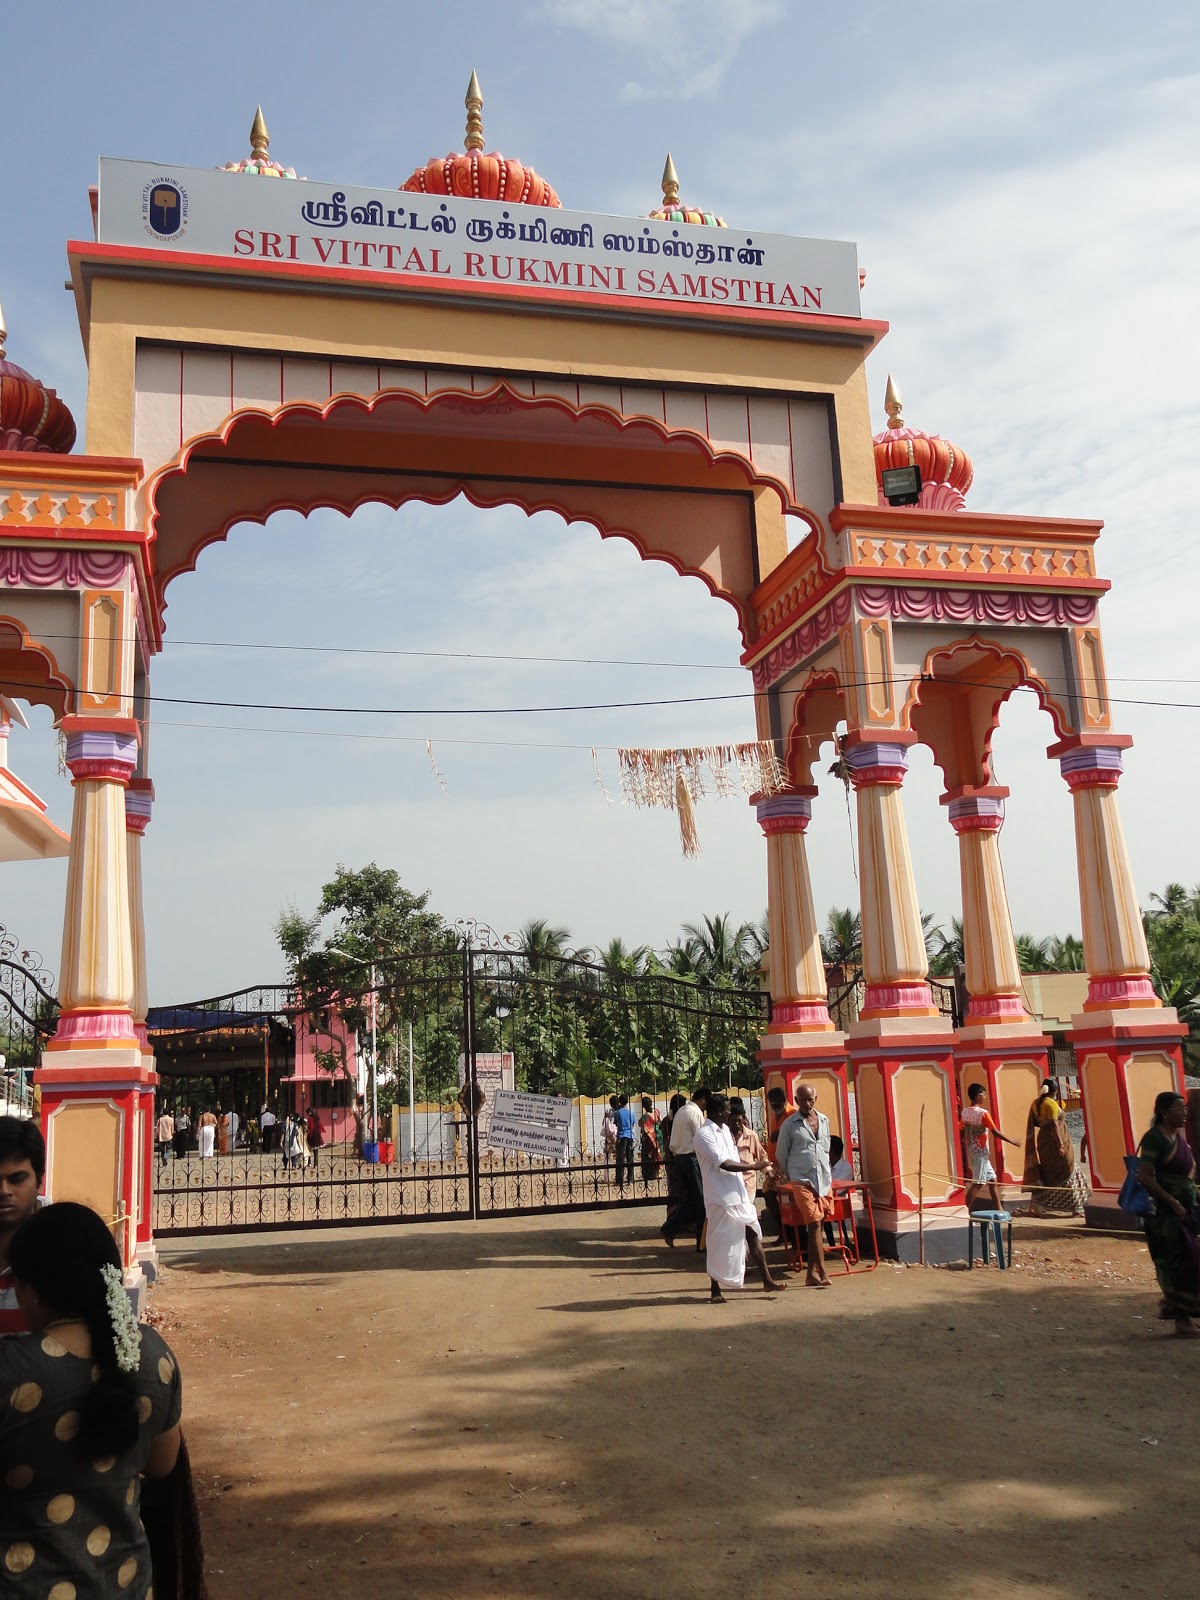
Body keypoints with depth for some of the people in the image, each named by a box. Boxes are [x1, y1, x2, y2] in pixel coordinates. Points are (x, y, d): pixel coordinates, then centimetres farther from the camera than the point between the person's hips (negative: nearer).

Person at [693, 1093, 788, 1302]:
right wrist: (754, 1166, -15)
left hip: (739, 1196, 8)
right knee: (720, 1245, 1)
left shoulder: (724, 1129, 12)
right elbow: (725, 1164, -23)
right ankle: (715, 1289, 14)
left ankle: (767, 1281, 16)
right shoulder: (704, 1134, -17)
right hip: (721, 1198, -8)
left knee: (753, 1235, 9)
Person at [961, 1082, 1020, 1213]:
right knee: (977, 1183, -5)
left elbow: (962, 1133, 8)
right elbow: (996, 1132, -14)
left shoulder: (965, 1112, 4)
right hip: (981, 1152, -8)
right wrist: (1012, 1141, -4)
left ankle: (999, 1209, 19)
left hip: (972, 1152, 8)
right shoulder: (983, 1113, -16)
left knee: (992, 1180, 15)